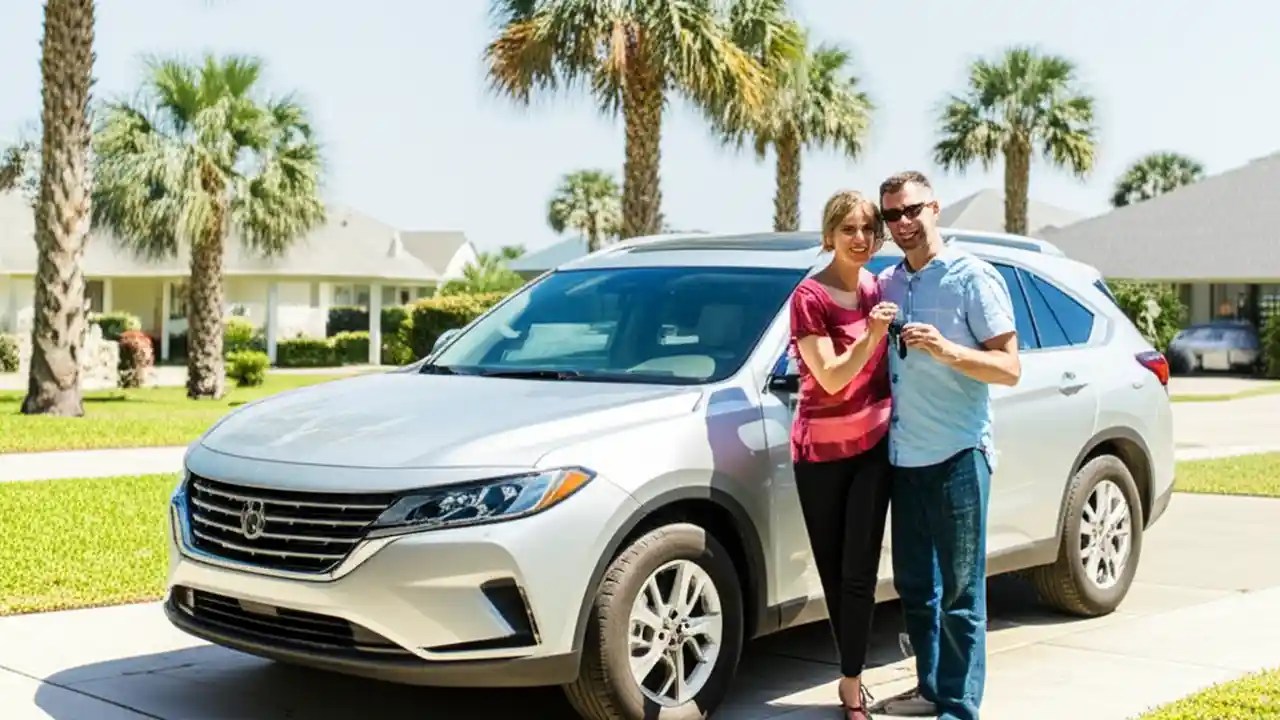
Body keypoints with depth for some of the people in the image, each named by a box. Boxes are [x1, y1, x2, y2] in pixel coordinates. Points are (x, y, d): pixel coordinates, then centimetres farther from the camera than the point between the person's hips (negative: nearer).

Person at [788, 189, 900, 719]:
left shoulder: (878, 288, 5)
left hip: (874, 444, 3)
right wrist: (871, 332, -30)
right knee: (833, 573, 6)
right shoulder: (809, 297, -12)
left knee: (859, 572, -2)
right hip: (821, 451, -3)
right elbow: (832, 378, -19)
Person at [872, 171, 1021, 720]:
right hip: (903, 455, 7)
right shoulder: (886, 283, 12)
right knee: (914, 587, 15)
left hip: (958, 454, -7)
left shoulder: (973, 277, -5)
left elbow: (1009, 367, -10)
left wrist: (945, 349, -22)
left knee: (960, 591, -1)